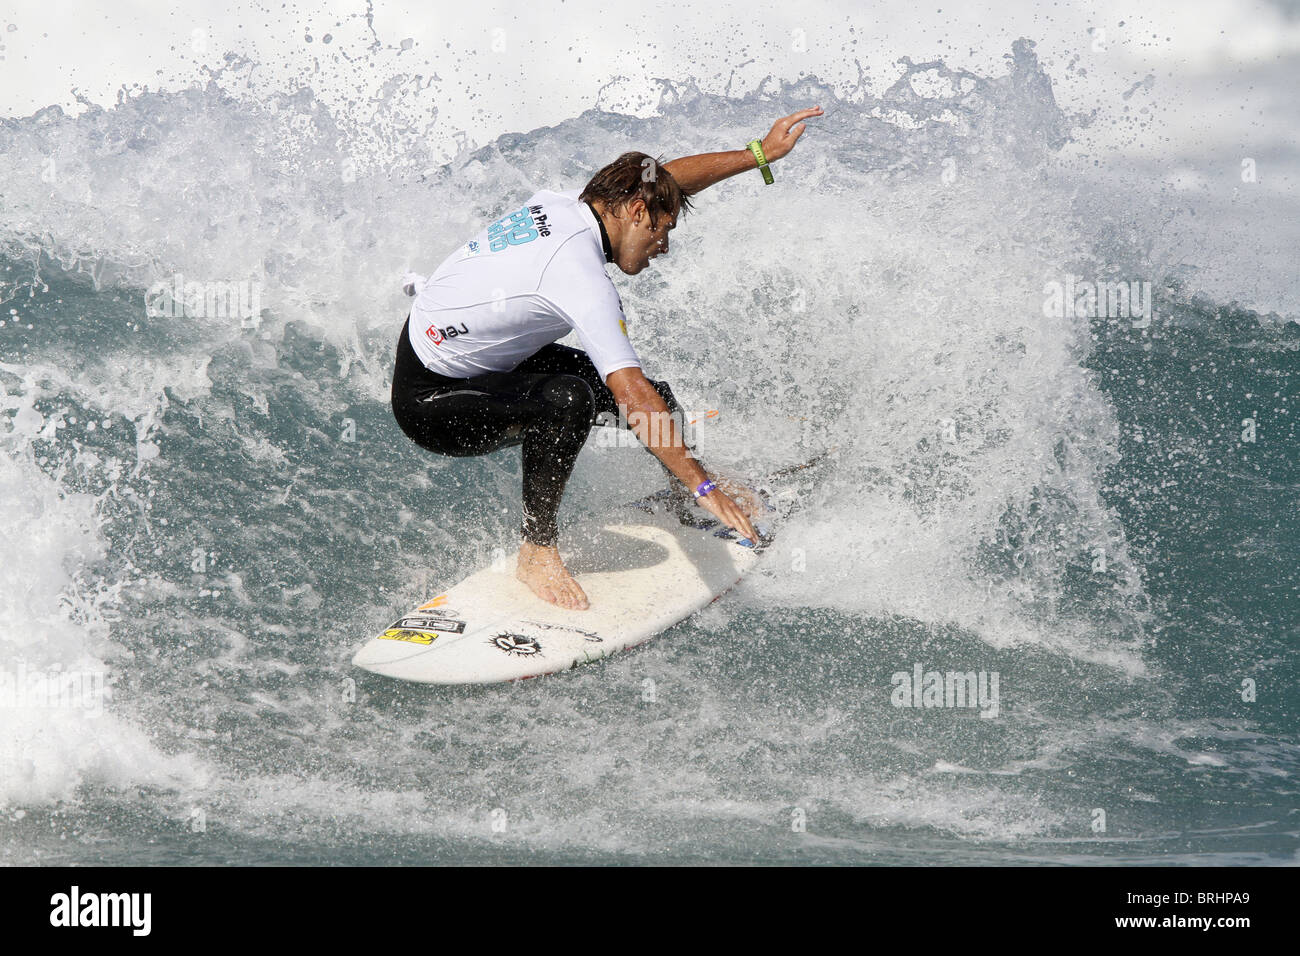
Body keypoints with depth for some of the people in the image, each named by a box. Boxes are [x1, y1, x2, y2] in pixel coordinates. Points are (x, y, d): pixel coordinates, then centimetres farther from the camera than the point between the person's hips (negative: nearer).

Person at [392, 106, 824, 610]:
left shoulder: (558, 205, -4)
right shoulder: (578, 272, -31)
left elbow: (667, 177, 14)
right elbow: (632, 397, -35)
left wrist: (761, 153, 16)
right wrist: (703, 487, -35)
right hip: (430, 403, -10)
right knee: (567, 399, -35)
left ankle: (681, 485, 38)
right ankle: (537, 550, -19)